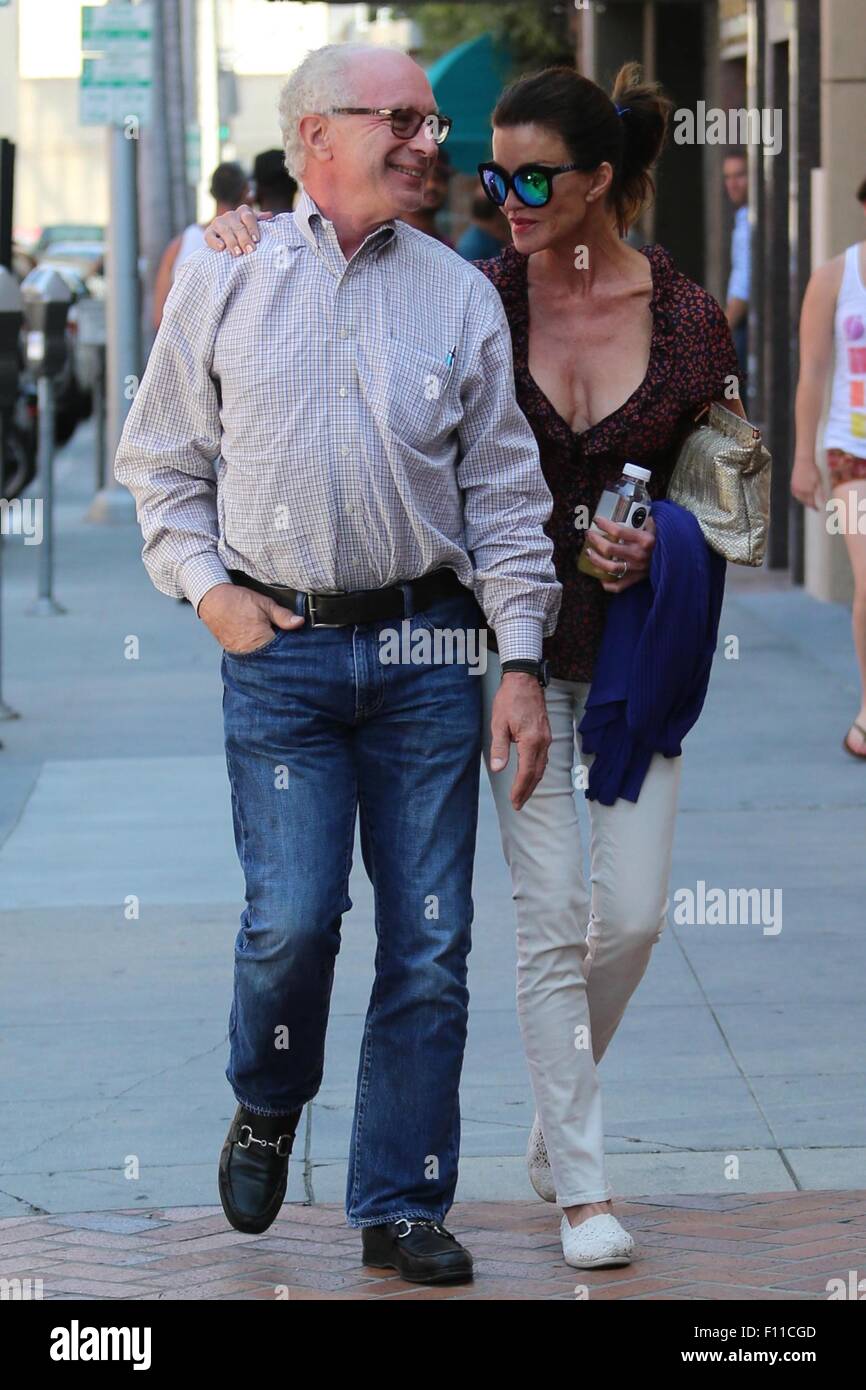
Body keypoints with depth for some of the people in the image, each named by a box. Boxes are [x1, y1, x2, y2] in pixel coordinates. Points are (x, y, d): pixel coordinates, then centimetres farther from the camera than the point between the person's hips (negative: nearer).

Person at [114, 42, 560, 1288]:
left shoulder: (459, 296, 8)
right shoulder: (225, 282, 5)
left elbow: (504, 489, 8)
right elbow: (161, 460, 12)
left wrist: (522, 659, 2)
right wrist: (208, 589, -2)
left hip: (426, 647, 2)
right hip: (281, 647, -2)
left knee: (429, 940, 0)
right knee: (293, 914, -12)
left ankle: (401, 1206, 12)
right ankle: (266, 1105, 19)